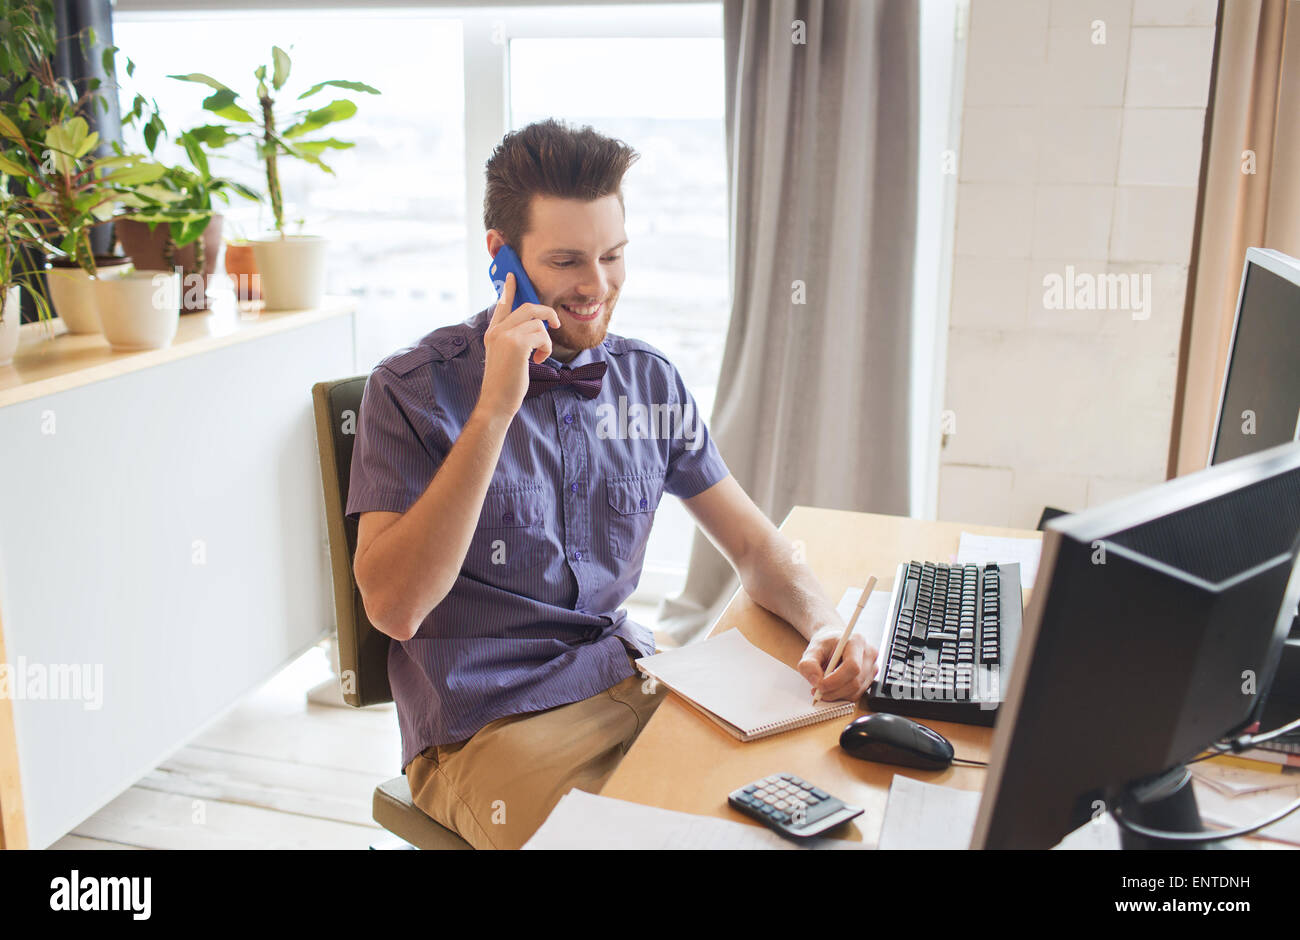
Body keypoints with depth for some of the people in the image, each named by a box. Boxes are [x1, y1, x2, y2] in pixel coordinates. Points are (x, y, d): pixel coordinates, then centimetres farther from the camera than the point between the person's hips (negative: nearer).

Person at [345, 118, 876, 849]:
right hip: (485, 727, -4)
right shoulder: (414, 389, -9)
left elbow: (754, 545, 11)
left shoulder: (651, 382, 5)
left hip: (629, 684, 5)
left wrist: (827, 626, -11)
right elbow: (394, 608, -19)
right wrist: (494, 411, -24)